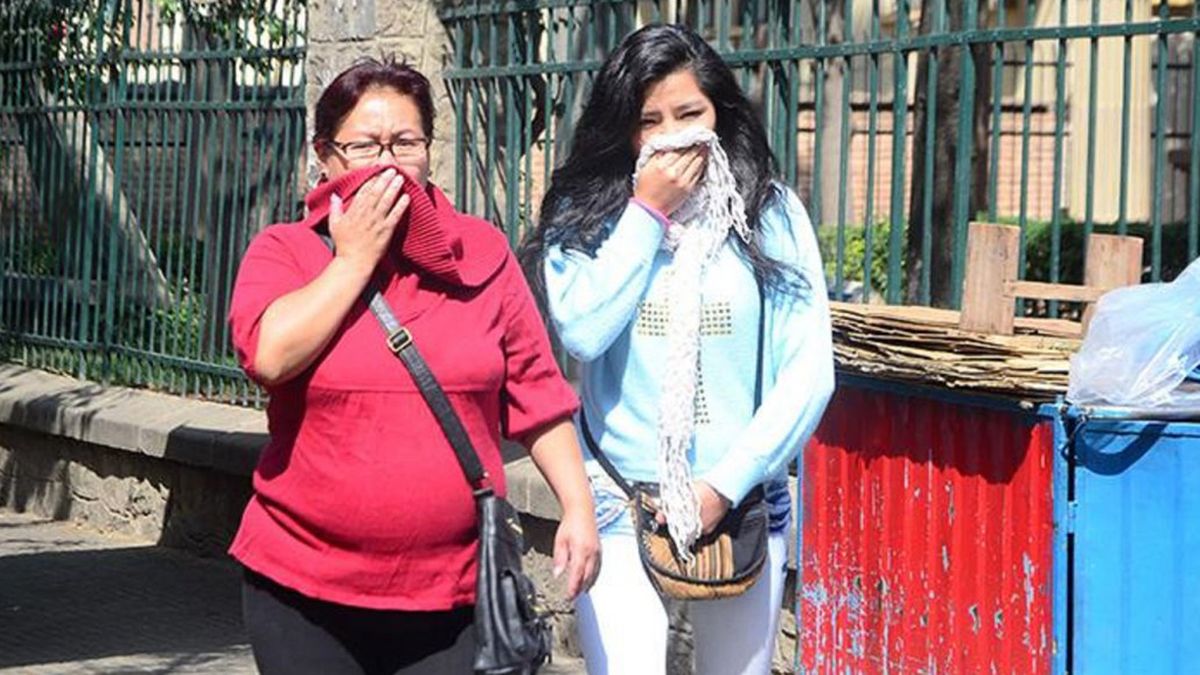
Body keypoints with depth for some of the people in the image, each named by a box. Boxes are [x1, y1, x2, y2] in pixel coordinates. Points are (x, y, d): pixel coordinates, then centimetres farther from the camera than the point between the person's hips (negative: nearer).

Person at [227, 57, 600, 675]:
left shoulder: (482, 255, 6)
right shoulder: (283, 252, 2)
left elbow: (536, 392, 9)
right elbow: (270, 354, -18)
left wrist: (578, 506, 3)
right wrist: (355, 258, -10)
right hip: (303, 585, -1)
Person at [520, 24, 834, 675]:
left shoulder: (772, 214, 0)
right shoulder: (584, 214, 0)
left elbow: (809, 370, -4)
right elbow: (582, 333, -17)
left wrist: (727, 482, -11)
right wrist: (647, 212, -12)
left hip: (742, 503, 1)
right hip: (618, 504, -1)